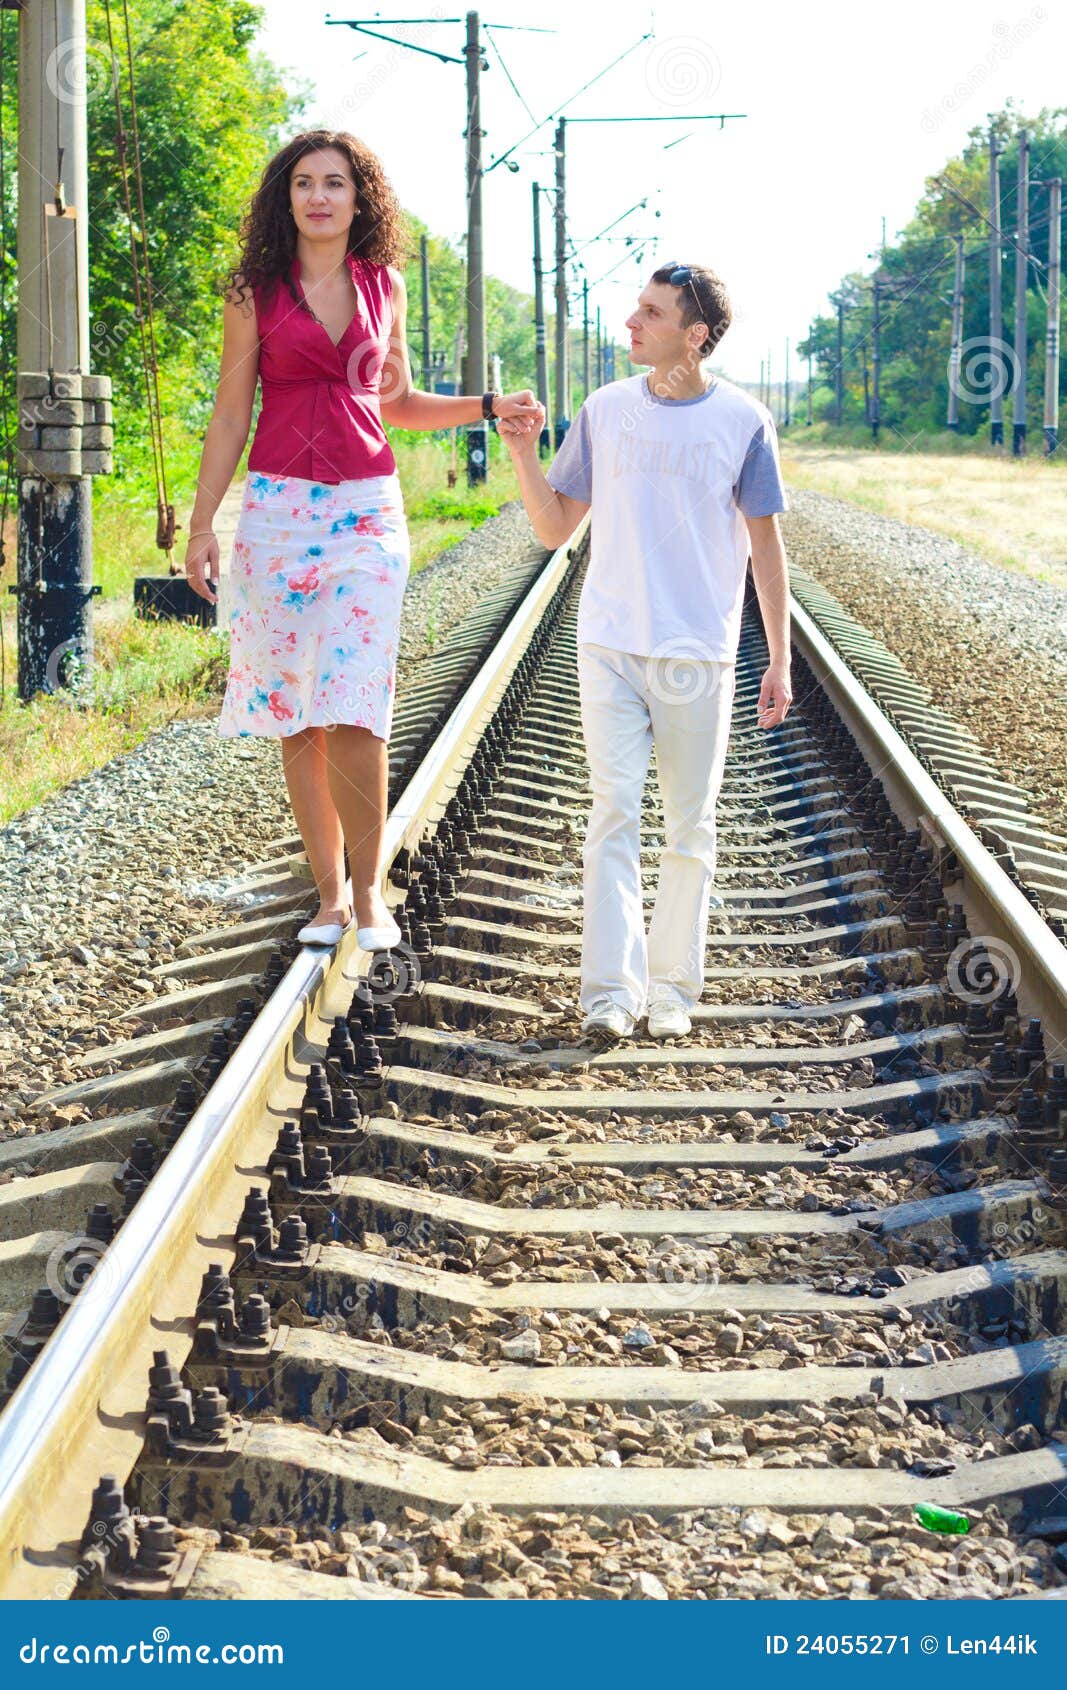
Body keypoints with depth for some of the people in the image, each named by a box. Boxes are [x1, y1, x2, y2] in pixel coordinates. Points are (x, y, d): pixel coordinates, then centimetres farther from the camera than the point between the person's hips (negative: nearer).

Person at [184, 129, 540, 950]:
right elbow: (229, 416, 4)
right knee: (296, 714, 1)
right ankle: (330, 892, 12)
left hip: (365, 510, 0)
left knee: (353, 710, -11)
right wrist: (202, 525, 0)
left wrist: (490, 406, 8)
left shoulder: (385, 287, 8)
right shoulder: (256, 292, 2)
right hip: (278, 510, 0)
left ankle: (370, 888, 4)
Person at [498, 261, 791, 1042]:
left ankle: (672, 987, 15)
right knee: (614, 815, -6)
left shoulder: (743, 420, -1)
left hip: (700, 656, -1)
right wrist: (524, 452, -6)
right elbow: (555, 528, 10)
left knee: (690, 828, 5)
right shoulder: (605, 411, 5)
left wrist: (780, 659, 0)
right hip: (610, 648, 1)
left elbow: (766, 545, 3)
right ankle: (611, 991, -7)